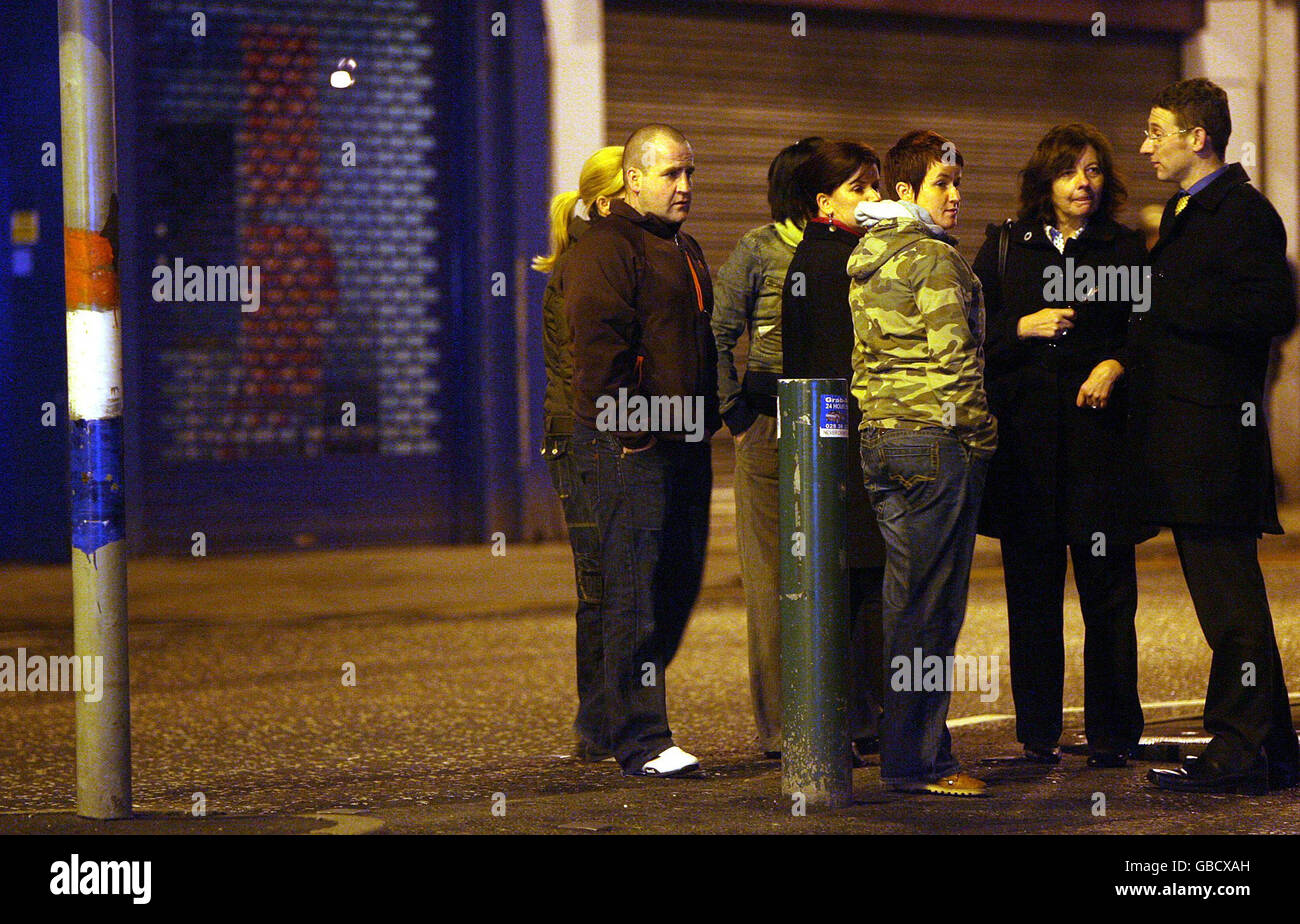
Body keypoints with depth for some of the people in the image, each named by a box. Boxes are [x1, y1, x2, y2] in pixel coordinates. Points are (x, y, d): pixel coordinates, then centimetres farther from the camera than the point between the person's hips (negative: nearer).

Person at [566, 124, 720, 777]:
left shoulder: (685, 249, 22)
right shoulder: (605, 247, -9)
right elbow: (599, 345, -17)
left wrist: (709, 416, 20)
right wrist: (633, 430, -19)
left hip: (686, 442, 10)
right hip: (631, 449, -9)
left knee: (680, 583, 12)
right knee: (636, 593, -9)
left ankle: (615, 715, 25)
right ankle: (642, 741, -8)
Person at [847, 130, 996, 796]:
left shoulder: (864, 261, 15)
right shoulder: (935, 259, -11)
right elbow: (955, 359, -15)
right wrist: (980, 436, -7)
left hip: (877, 436, 9)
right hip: (938, 440, -9)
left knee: (904, 598, 14)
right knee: (932, 604, -5)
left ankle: (902, 748, 18)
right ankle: (918, 759, -2)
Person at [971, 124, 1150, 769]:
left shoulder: (1125, 250, 9)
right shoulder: (1004, 247, 11)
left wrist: (1115, 365, -10)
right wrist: (1022, 328, -7)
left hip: (1100, 431, -1)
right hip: (1024, 435, 1)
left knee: (1107, 587, -3)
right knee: (1031, 589, 3)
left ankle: (1111, 733, 4)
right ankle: (1038, 733, 11)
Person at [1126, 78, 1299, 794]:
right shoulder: (1183, 213, 21)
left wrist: (1170, 303, -19)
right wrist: (1125, 357, 12)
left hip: (1216, 429, -10)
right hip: (1184, 435, 10)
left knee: (1228, 599, -8)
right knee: (1227, 598, 12)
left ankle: (1240, 750, -5)